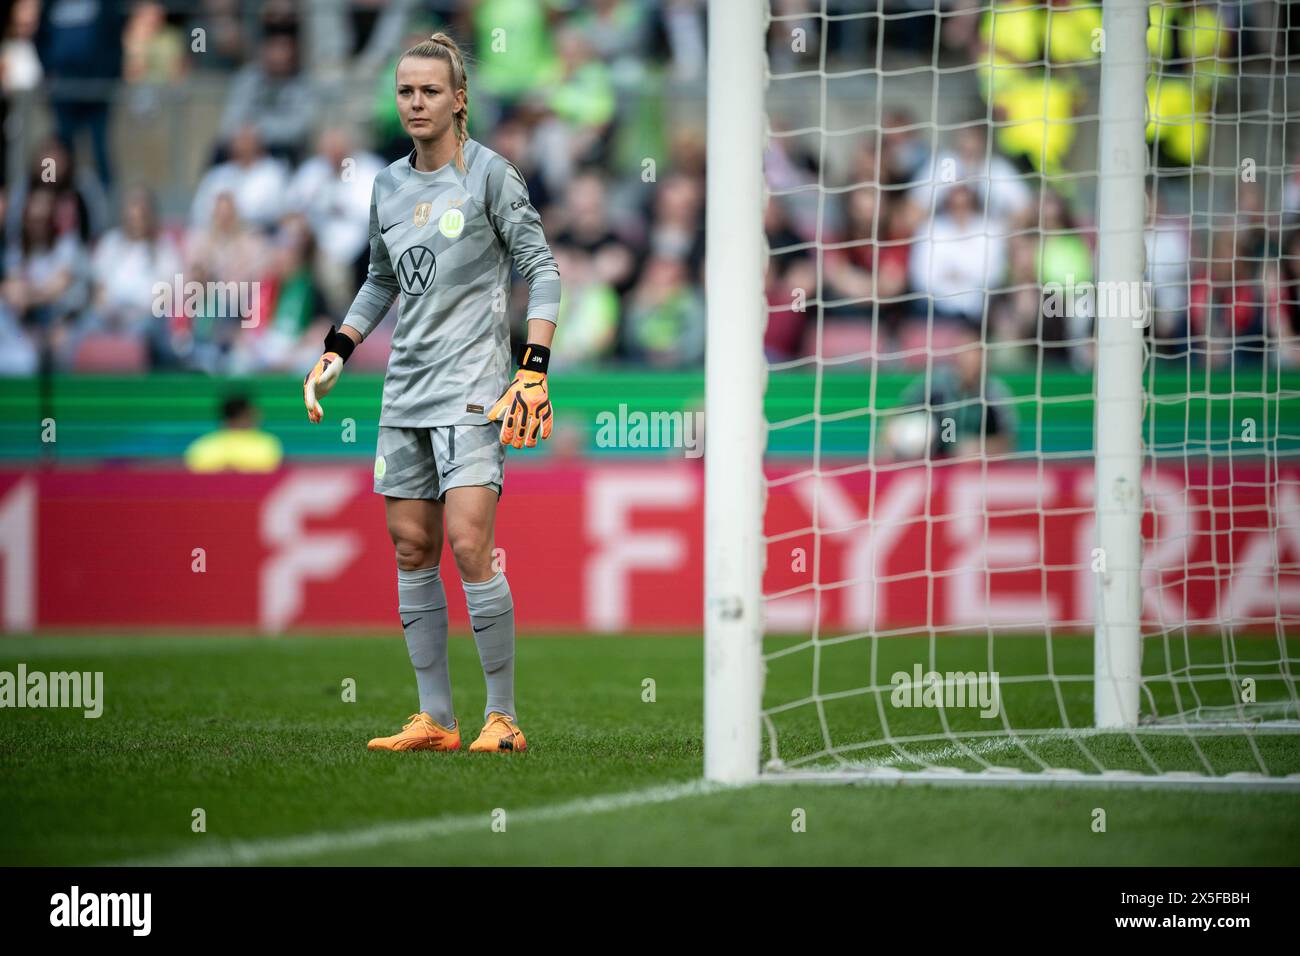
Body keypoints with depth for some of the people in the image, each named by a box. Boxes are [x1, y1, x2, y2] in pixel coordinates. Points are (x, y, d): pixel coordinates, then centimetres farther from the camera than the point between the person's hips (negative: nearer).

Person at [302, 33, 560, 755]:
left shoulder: (488, 173, -5)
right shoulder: (388, 186, 12)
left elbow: (541, 270, -5)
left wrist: (533, 371, -12)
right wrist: (334, 352, 16)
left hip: (473, 386, -6)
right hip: (406, 389, 7)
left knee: (469, 545, -14)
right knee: (411, 549, 4)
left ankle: (503, 717, -7)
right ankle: (434, 718, 9)